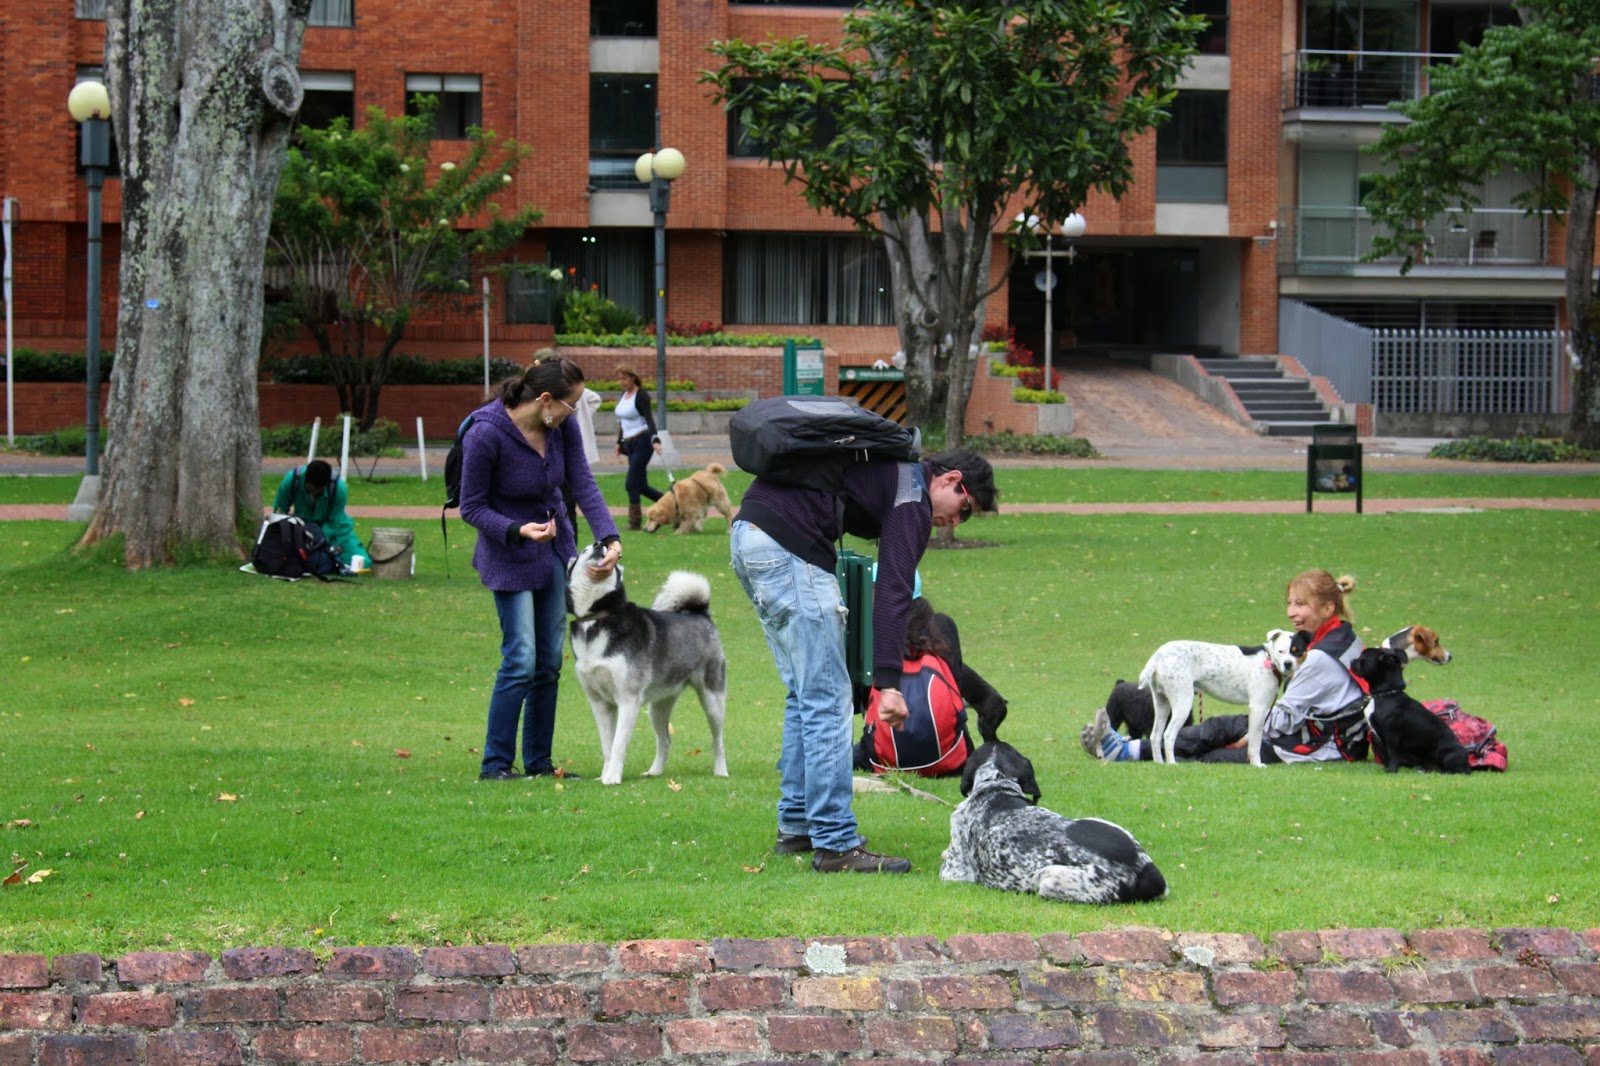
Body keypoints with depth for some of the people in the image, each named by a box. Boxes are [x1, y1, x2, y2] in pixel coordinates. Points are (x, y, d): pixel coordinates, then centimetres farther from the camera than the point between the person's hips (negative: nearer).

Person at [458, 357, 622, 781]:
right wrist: (518, 531, -30)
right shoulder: (485, 435, -25)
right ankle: (495, 762, -2)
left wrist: (610, 538, -23)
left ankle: (539, 761, 15)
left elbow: (583, 485, -9)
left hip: (556, 546, 6)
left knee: (550, 661, 7)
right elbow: (472, 508, -16)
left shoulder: (562, 427, -9)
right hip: (509, 554, -6)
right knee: (521, 660, -11)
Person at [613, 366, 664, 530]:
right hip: (629, 443, 9)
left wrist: (655, 439, -36)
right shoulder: (624, 395, 11)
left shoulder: (641, 396, -13)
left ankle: (635, 521, -3)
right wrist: (620, 442, 20)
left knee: (632, 484, -10)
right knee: (641, 486, 8)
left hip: (642, 441, -9)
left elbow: (649, 419, -24)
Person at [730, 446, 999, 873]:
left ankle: (796, 827, 24)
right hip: (789, 549, -10)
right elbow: (893, 591, -15)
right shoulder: (912, 499, -5)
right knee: (827, 699, -5)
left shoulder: (891, 466, 24)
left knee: (805, 694, 19)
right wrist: (888, 682, -20)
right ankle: (834, 844, -4)